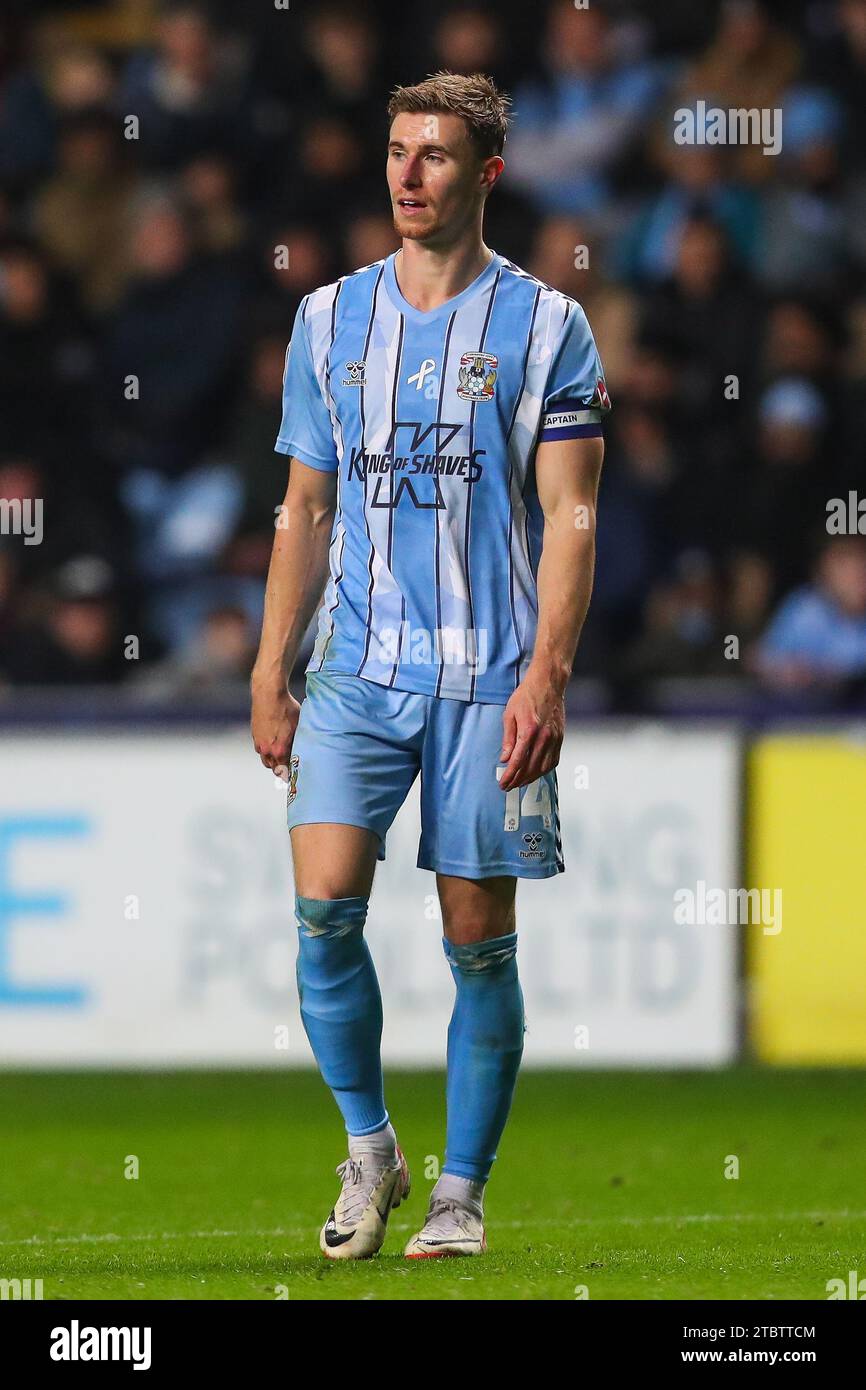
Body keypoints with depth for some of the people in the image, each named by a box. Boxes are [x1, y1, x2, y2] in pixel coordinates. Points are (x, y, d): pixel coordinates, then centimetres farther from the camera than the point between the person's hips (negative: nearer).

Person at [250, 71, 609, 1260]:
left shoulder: (545, 326, 0)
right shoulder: (330, 318, 11)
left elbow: (570, 518, -4)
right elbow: (305, 513, 16)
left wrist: (546, 676, -14)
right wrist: (270, 676, 10)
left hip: (488, 678, -2)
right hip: (357, 670, 2)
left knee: (479, 938, 0)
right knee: (324, 902, -14)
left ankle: (460, 1194, 11)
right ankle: (368, 1150, 3)